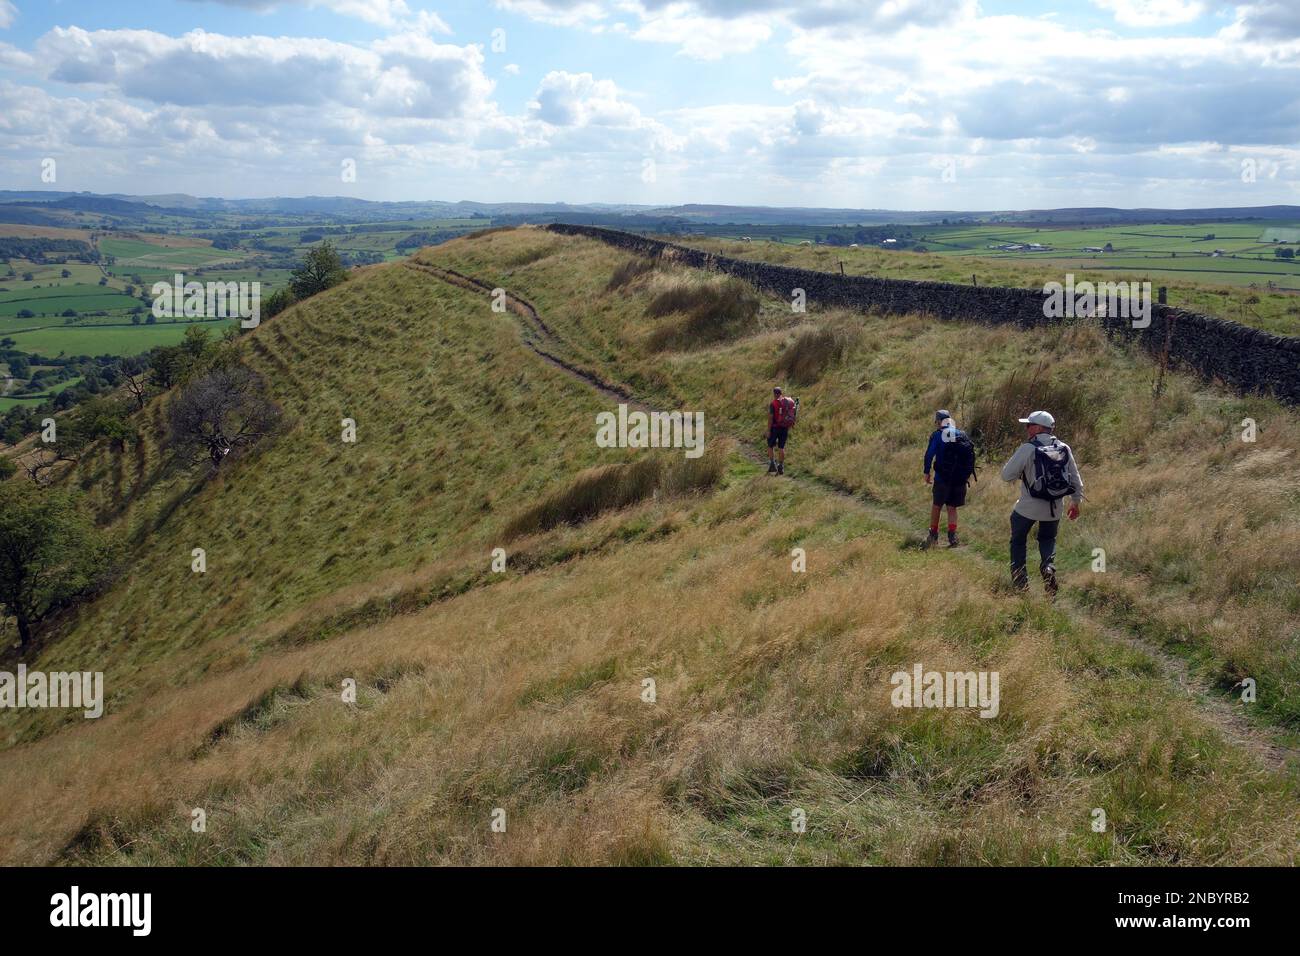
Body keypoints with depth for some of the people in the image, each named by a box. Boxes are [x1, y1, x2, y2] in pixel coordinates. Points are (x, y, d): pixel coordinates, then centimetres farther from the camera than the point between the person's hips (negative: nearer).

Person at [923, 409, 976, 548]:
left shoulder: (937, 435, -4)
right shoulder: (962, 434, 7)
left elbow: (929, 455, -10)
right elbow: (971, 454, 8)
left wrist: (927, 472, -2)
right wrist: (968, 474, 13)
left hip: (942, 478, -3)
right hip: (960, 479, 3)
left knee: (936, 506, 12)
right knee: (952, 508, 11)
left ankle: (933, 536, 18)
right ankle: (952, 536, -3)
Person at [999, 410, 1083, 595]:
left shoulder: (1027, 449, -15)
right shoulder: (1064, 448, 1)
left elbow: (1006, 475, -13)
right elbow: (1075, 478, 7)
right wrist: (1076, 502, 18)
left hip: (1028, 507, -4)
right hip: (1054, 508, 4)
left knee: (1018, 541, 16)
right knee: (1047, 539, 26)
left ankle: (1020, 582, 12)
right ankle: (1048, 566, -1)